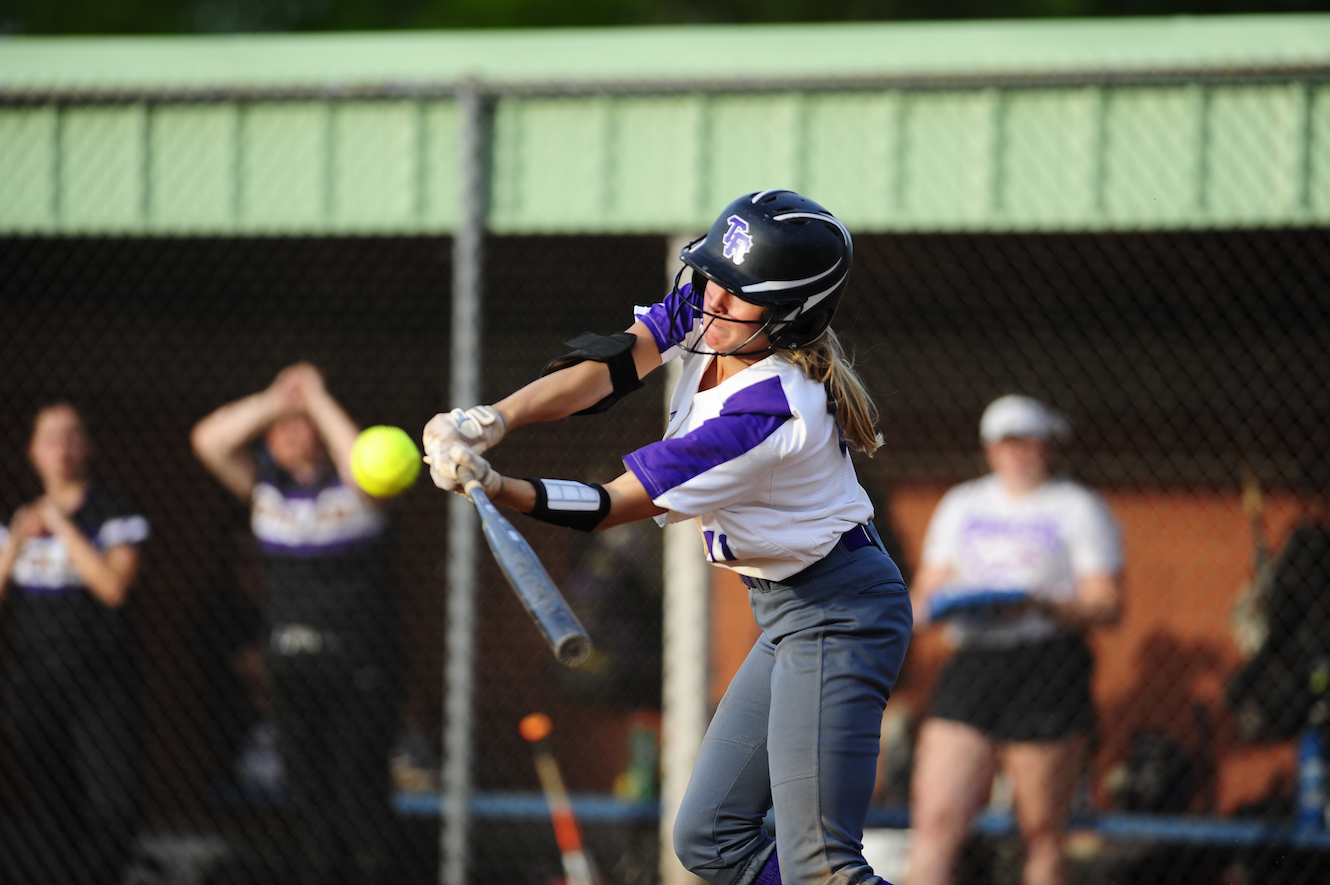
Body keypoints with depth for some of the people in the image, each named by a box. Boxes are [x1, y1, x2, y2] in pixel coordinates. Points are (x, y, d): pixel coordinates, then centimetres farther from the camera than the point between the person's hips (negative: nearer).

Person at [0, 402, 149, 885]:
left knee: (113, 807, -13)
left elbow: (114, 587, -15)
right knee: (52, 813, 3)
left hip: (100, 681, -4)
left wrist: (62, 527, -15)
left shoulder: (115, 513, -1)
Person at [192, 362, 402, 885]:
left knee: (360, 782, -8)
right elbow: (208, 440, -6)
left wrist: (316, 400, -18)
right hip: (290, 662, 5)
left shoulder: (350, 482, -5)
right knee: (308, 786, 8)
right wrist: (275, 400, -12)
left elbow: (363, 462, -29)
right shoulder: (263, 481, 7)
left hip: (359, 665, -5)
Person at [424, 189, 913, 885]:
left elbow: (609, 507, -26)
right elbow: (604, 368, -13)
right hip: (787, 611, 10)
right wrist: (490, 421, -30)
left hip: (836, 612, -10)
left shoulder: (770, 411, -29)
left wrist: (494, 487, -40)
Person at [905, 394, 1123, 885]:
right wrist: (934, 603, -4)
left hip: (1048, 672, -3)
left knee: (1042, 835, -2)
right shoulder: (961, 505, 18)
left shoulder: (1078, 508, 6)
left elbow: (1107, 604, -1)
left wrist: (1041, 604, -19)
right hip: (970, 668, 4)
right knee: (935, 820, -11)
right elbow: (926, 591, 21)